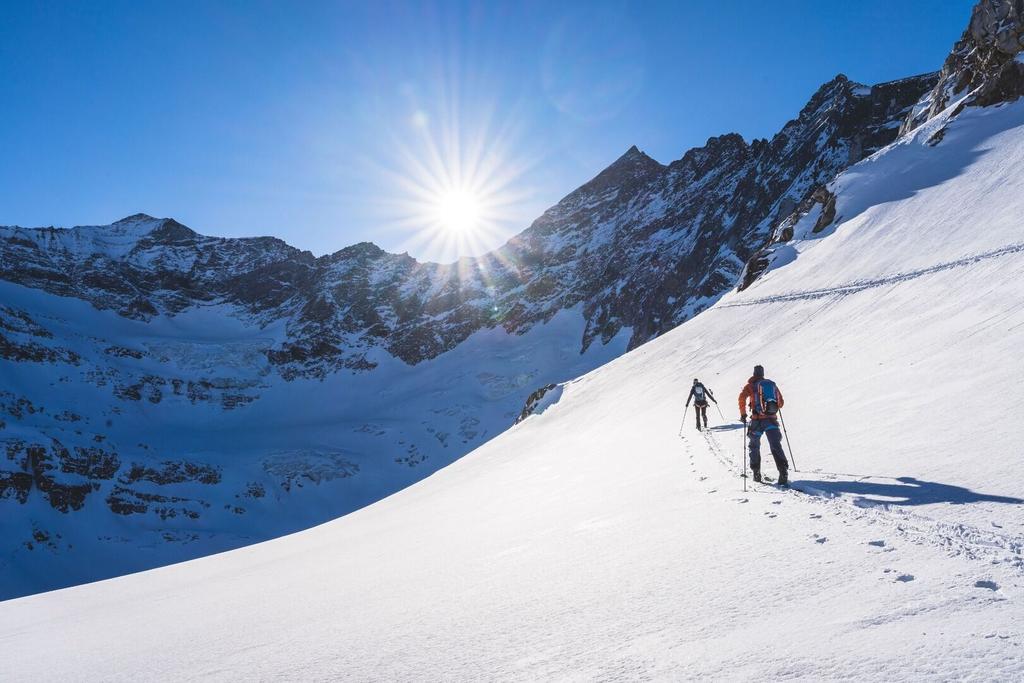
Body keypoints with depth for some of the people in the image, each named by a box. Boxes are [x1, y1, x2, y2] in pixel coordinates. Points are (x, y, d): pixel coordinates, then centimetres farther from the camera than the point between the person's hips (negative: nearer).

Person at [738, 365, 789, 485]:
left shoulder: (751, 385, 4)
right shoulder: (773, 384, 15)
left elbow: (742, 398, -11)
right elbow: (780, 403, 19)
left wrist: (743, 414, -2)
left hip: (757, 420, -2)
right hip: (772, 420, 2)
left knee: (754, 446, 16)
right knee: (776, 446, -2)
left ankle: (756, 473, 15)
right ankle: (783, 473, -19)